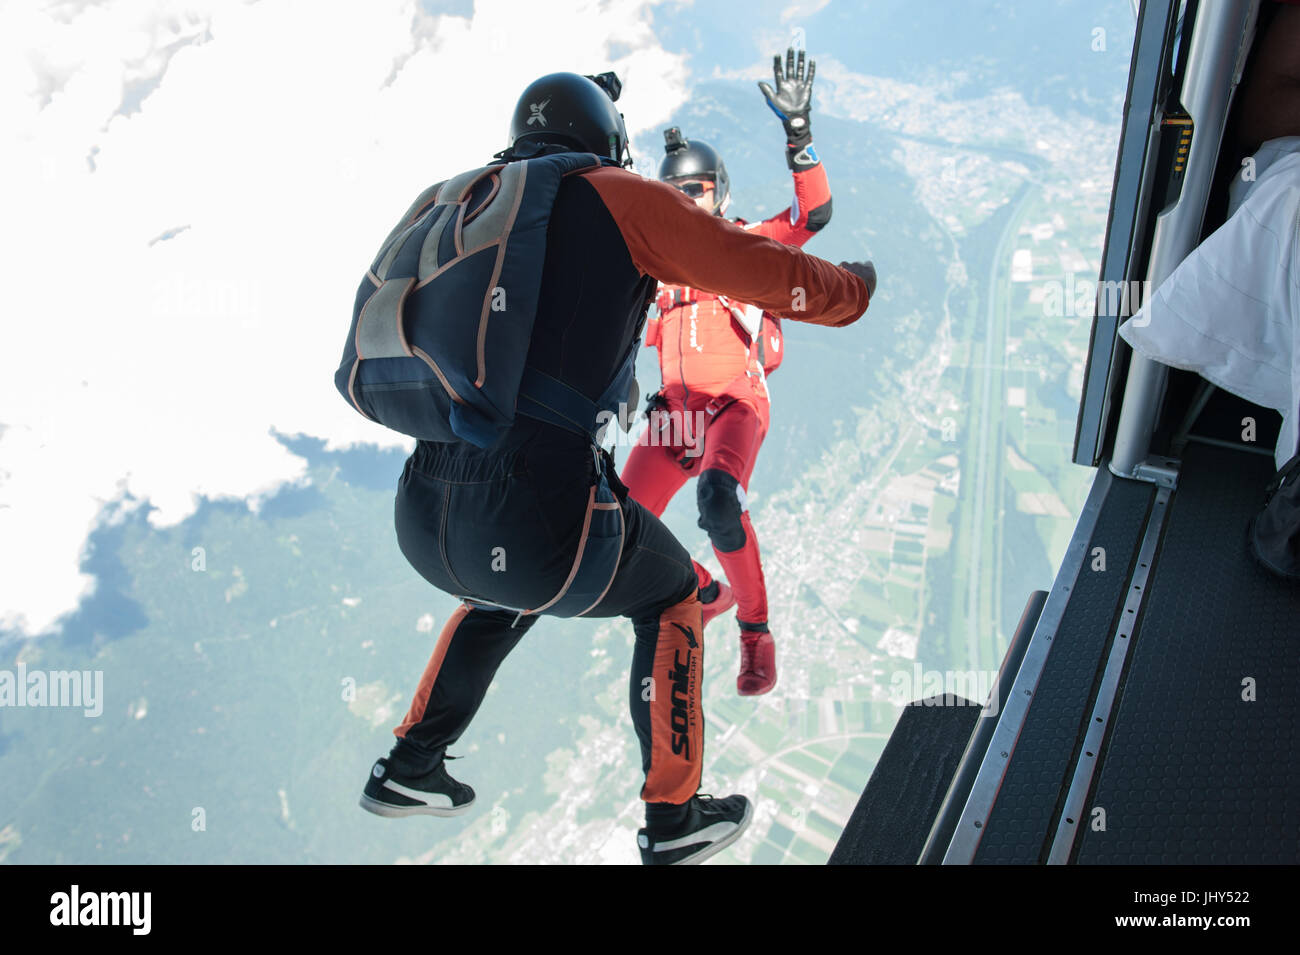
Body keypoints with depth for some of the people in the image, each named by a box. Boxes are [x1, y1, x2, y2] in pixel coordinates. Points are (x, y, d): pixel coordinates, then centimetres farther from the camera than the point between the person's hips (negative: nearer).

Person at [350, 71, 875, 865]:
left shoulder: (466, 208, 19)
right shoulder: (619, 198, 2)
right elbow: (768, 272, 7)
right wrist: (852, 291, 26)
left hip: (422, 520, 6)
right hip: (536, 517, -6)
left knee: (503, 590, 39)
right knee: (670, 596, 23)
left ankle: (409, 768, 44)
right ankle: (674, 820, 30)